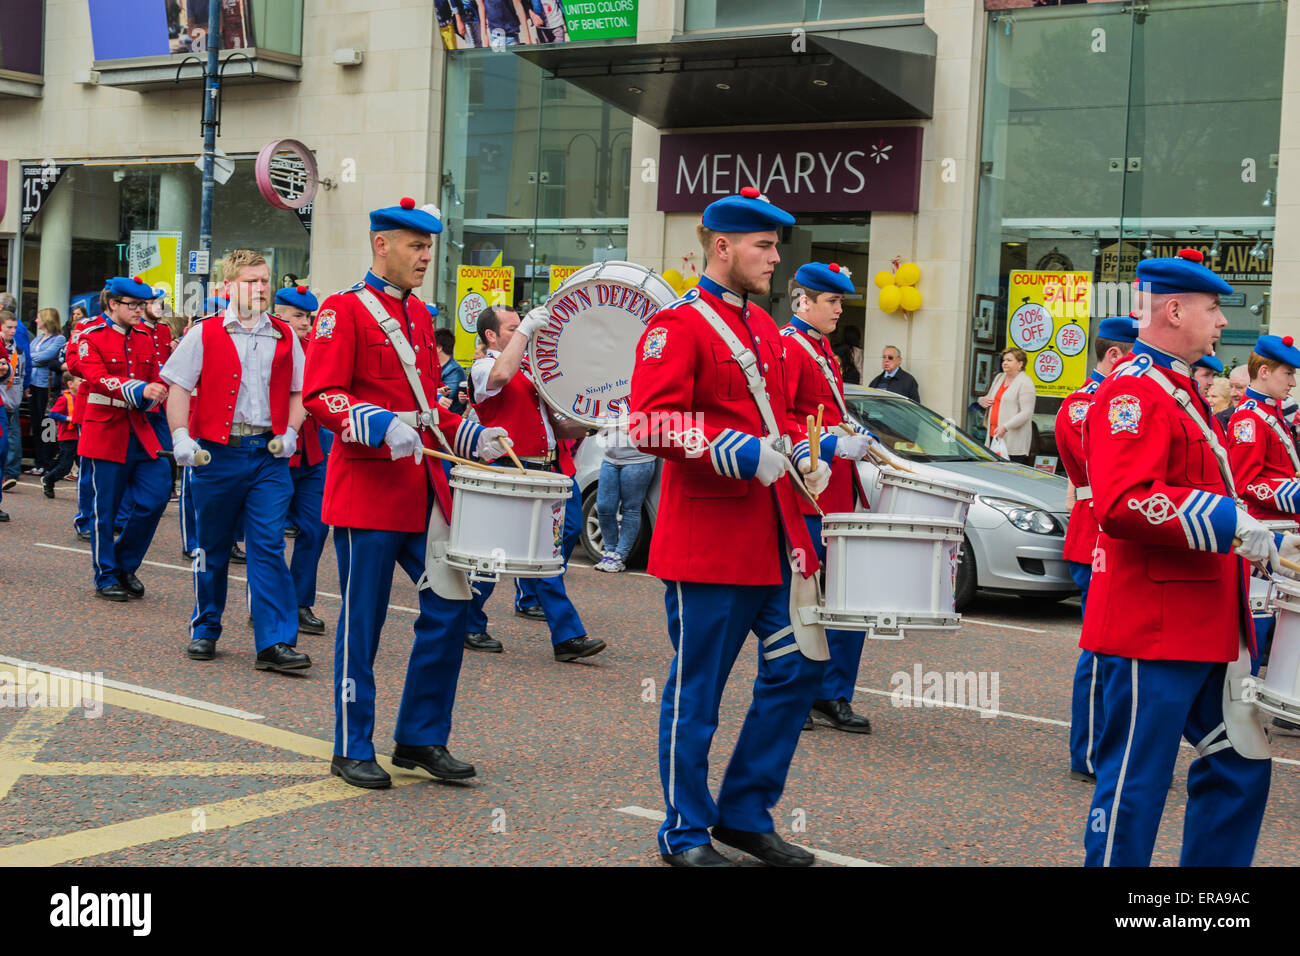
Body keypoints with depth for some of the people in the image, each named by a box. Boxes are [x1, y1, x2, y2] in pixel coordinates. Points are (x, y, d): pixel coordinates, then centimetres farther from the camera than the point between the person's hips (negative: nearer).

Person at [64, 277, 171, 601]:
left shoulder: (145, 339, 12)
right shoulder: (91, 337, -5)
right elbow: (98, 378, -20)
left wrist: (157, 391, -10)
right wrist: (141, 390, -33)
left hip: (138, 429, 5)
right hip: (105, 430, -5)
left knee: (155, 498, -3)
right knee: (104, 508, 1)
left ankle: (125, 564, 16)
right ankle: (106, 578, 13)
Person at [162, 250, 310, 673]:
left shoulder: (285, 337, 9)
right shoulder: (204, 334, 1)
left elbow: (299, 392, 15)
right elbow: (178, 388, -1)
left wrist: (290, 432, 0)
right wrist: (181, 435, -13)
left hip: (269, 453, 1)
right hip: (218, 451, -1)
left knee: (269, 546, -6)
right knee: (213, 546, 9)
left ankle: (276, 642, -8)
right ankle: (205, 630, 25)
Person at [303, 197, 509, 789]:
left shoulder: (419, 316, 17)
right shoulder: (344, 310, -6)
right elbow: (320, 396, -15)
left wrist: (472, 438, 8)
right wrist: (383, 424, -28)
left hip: (421, 486, 7)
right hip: (368, 486, -7)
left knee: (449, 606, 4)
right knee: (362, 622, 1)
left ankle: (421, 739, 17)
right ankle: (353, 750, 13)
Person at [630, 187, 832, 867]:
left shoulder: (764, 328, 16)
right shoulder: (678, 326, -10)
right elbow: (649, 424, -20)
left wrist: (800, 453, 7)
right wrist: (737, 452, -25)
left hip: (773, 534, 8)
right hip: (708, 540, -8)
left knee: (799, 667, 9)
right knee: (696, 689, 2)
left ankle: (746, 813, 22)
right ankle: (686, 833, 17)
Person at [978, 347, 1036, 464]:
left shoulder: (1025, 383, -7)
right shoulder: (999, 377, 19)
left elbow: (1026, 413, -16)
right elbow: (990, 399, 35)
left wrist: (1005, 427, -24)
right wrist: (982, 400, 10)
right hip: (994, 435, 8)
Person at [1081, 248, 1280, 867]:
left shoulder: (1181, 392, 20)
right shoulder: (1133, 391, -14)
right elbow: (1123, 502, -27)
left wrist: (1265, 543, 21)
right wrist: (1230, 523, -26)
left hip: (1207, 629, 11)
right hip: (1153, 630, -10)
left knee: (1241, 768, 14)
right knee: (1134, 786, -3)